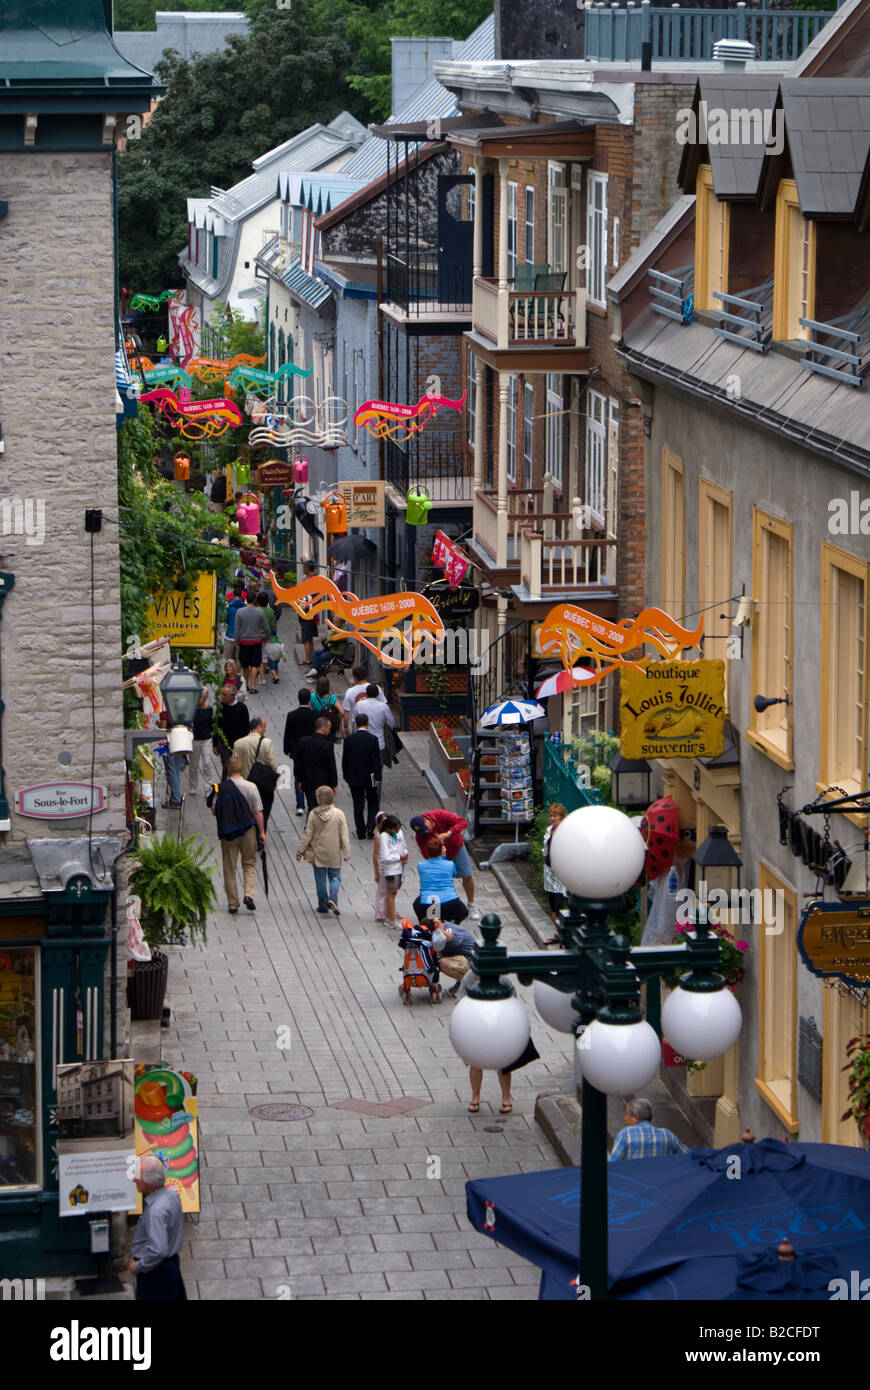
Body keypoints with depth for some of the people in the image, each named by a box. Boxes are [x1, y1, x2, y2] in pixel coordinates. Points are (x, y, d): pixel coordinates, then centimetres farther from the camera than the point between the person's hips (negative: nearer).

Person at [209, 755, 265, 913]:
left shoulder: (220, 788, -6)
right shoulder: (250, 787, -7)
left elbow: (214, 811, 1)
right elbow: (258, 812, -7)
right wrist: (262, 832, 2)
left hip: (227, 832, 0)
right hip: (248, 830, 0)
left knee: (229, 868, 9)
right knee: (249, 864, 13)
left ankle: (232, 902, 10)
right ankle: (249, 894, -8)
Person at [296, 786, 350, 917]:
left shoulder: (313, 814, -10)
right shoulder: (339, 814, -9)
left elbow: (307, 835, -5)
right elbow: (344, 836, -6)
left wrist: (300, 851, 5)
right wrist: (346, 853, 2)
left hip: (318, 853, 0)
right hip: (334, 855, 0)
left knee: (320, 879, 11)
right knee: (335, 878, 11)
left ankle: (323, 905, 14)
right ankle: (332, 899, -13)